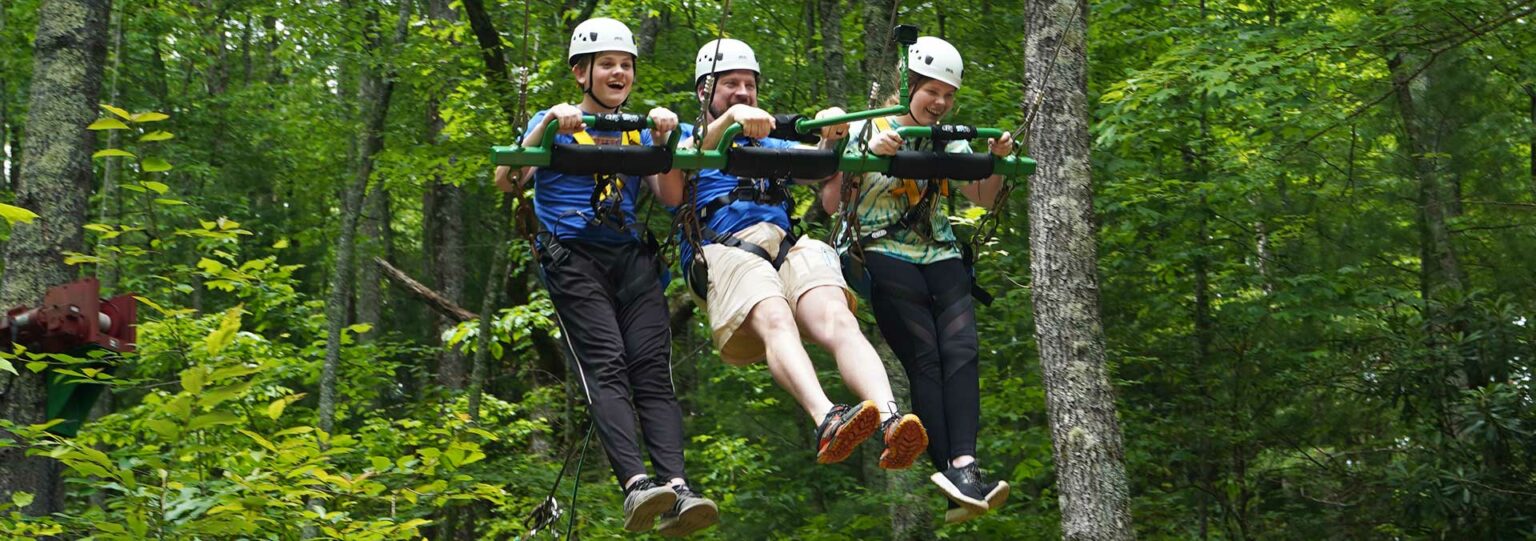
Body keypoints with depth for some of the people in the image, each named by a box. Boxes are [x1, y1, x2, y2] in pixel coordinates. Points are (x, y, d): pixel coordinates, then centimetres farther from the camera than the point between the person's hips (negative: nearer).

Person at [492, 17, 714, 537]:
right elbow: (506, 179, -7)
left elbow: (671, 197, 7)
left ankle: (676, 490, -29)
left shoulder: (638, 131, 19)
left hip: (631, 258, 3)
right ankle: (636, 485, -36)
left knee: (653, 369, -15)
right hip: (572, 256, -3)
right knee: (606, 367, -22)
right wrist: (549, 124, -19)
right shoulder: (556, 124, 8)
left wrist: (665, 140, -7)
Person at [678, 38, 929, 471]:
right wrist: (729, 120, -19)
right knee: (776, 321, -36)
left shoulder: (773, 147, 37)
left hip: (789, 249, 4)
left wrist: (833, 138, -7)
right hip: (724, 253, -3)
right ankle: (827, 423, -60)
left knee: (838, 320, -29)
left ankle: (890, 422, -52)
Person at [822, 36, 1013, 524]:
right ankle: (953, 473, -23)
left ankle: (963, 466, -28)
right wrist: (870, 153, -19)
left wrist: (997, 161, -1)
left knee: (961, 351, -17)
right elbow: (830, 203, -7)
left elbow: (983, 198, 18)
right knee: (926, 359, -15)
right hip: (887, 258, -4)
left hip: (941, 256, 4)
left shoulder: (948, 141, 15)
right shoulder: (869, 131, 0)